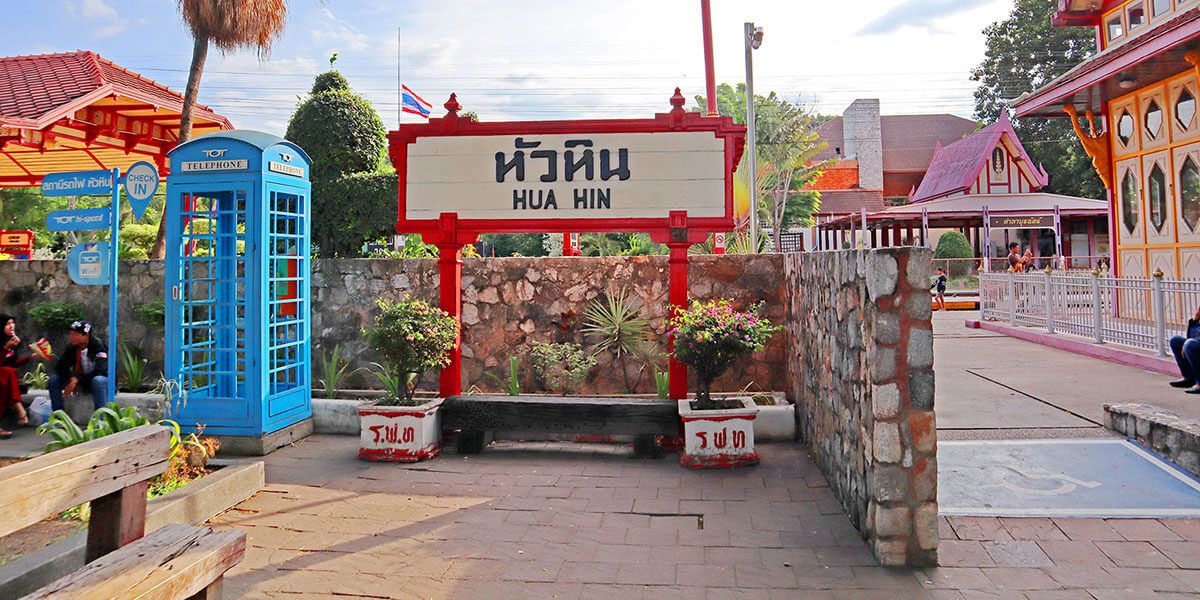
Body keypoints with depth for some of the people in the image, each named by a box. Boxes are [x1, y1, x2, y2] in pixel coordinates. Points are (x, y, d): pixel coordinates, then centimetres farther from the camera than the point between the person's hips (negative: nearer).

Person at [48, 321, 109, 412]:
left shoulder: (98, 345, -20)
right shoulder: (71, 346, -4)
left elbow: (100, 371, -26)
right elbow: (60, 367, -2)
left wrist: (78, 379, -30)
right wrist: (70, 379, -22)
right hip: (79, 381, 6)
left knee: (98, 381, -39)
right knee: (54, 379, -9)